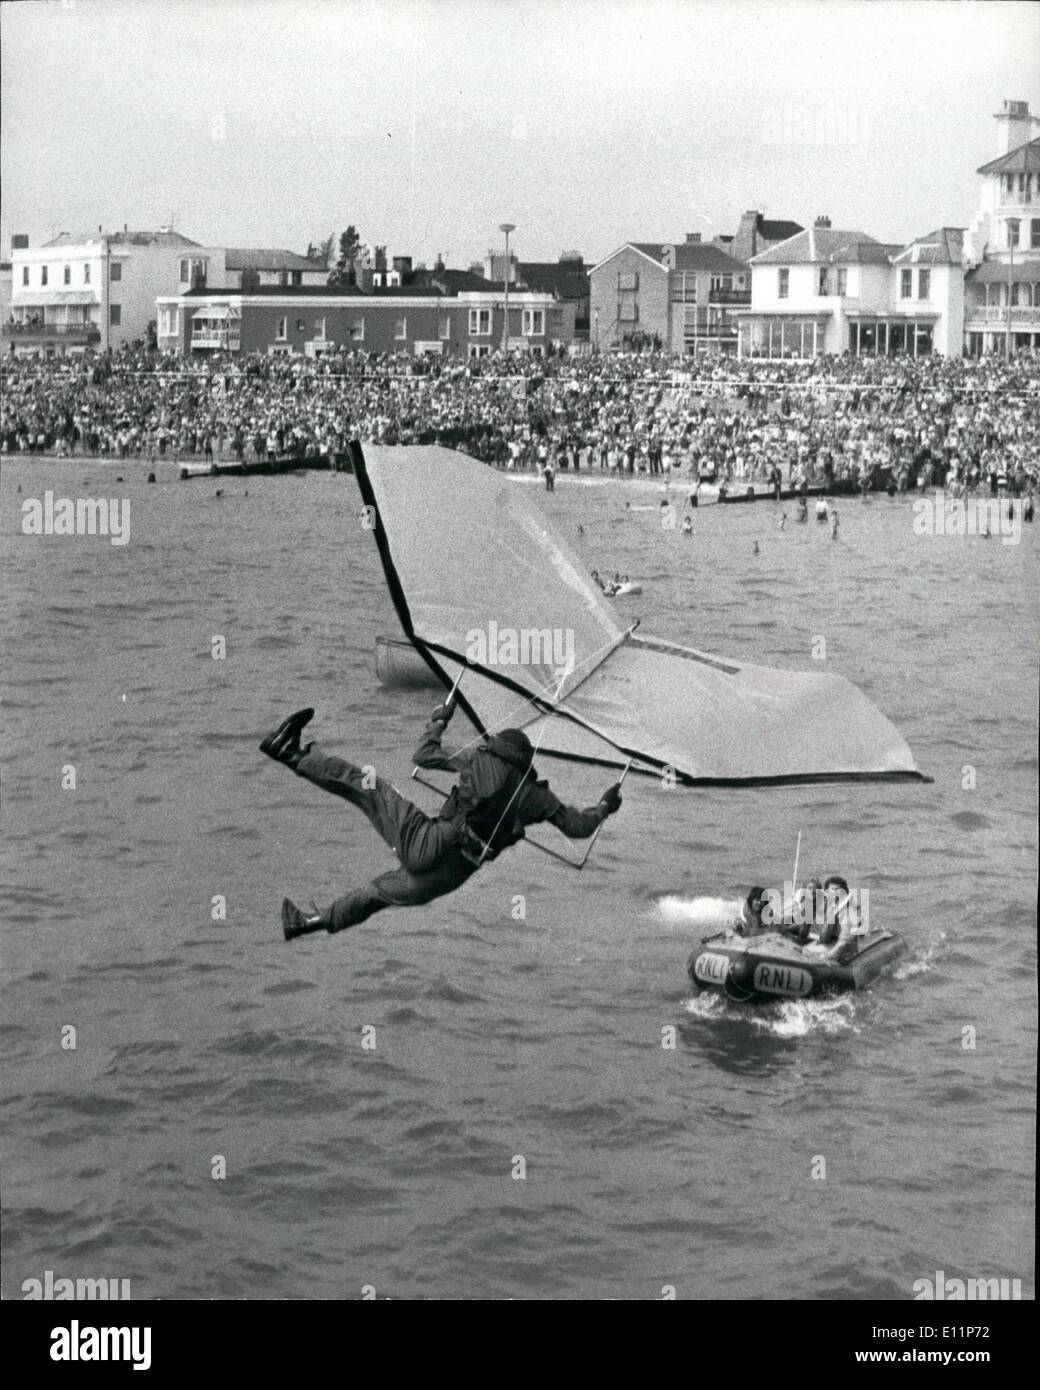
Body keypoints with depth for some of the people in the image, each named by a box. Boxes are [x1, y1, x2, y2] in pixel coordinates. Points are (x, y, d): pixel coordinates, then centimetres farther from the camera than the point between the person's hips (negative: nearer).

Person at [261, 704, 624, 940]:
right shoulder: (537, 796, 13)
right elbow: (577, 827, 17)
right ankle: (312, 921, 40)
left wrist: (438, 720, 33)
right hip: (448, 878, 3)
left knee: (366, 785, 9)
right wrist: (604, 807, 36)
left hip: (427, 844, -3)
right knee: (377, 892, 29)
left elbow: (424, 756, 16)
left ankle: (294, 754, 0)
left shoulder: (479, 757, 9)